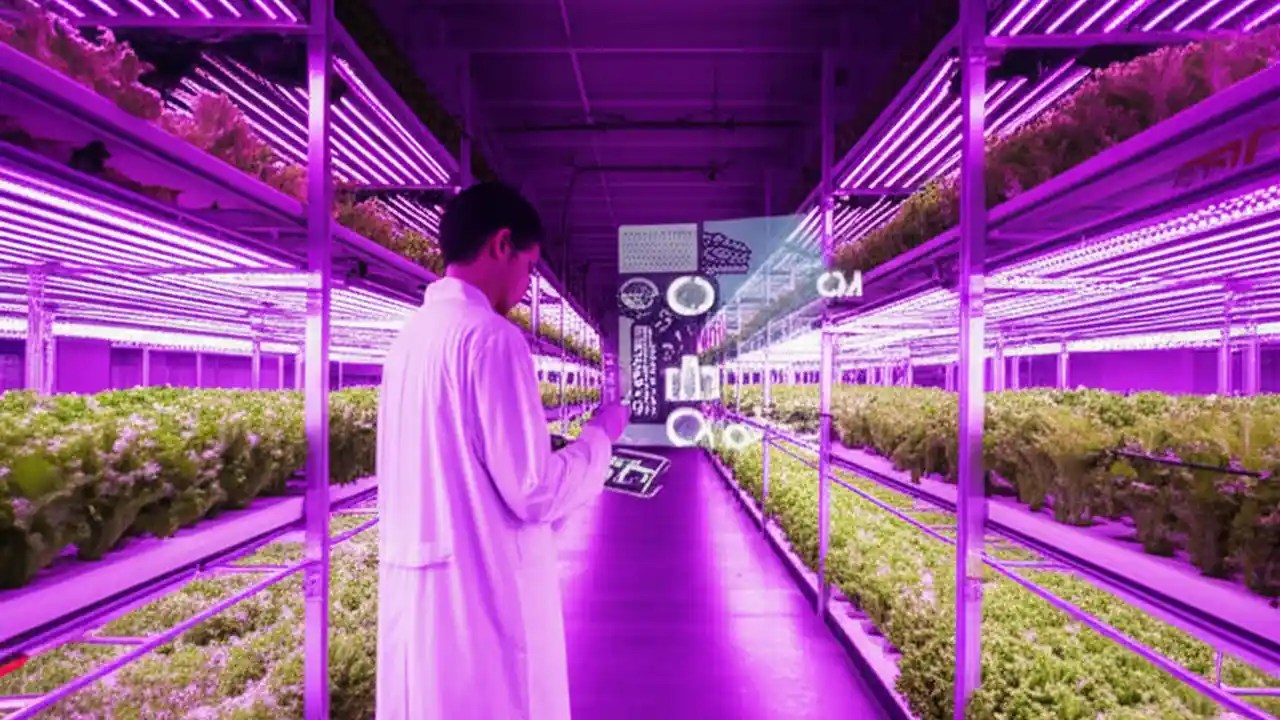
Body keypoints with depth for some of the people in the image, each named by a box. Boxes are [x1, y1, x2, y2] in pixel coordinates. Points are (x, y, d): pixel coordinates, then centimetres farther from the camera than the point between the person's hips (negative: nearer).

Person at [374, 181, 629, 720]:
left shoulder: (409, 337, 8)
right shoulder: (490, 335, -17)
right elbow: (534, 489, -18)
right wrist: (600, 436, -1)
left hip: (412, 595, 8)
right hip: (485, 600, -8)